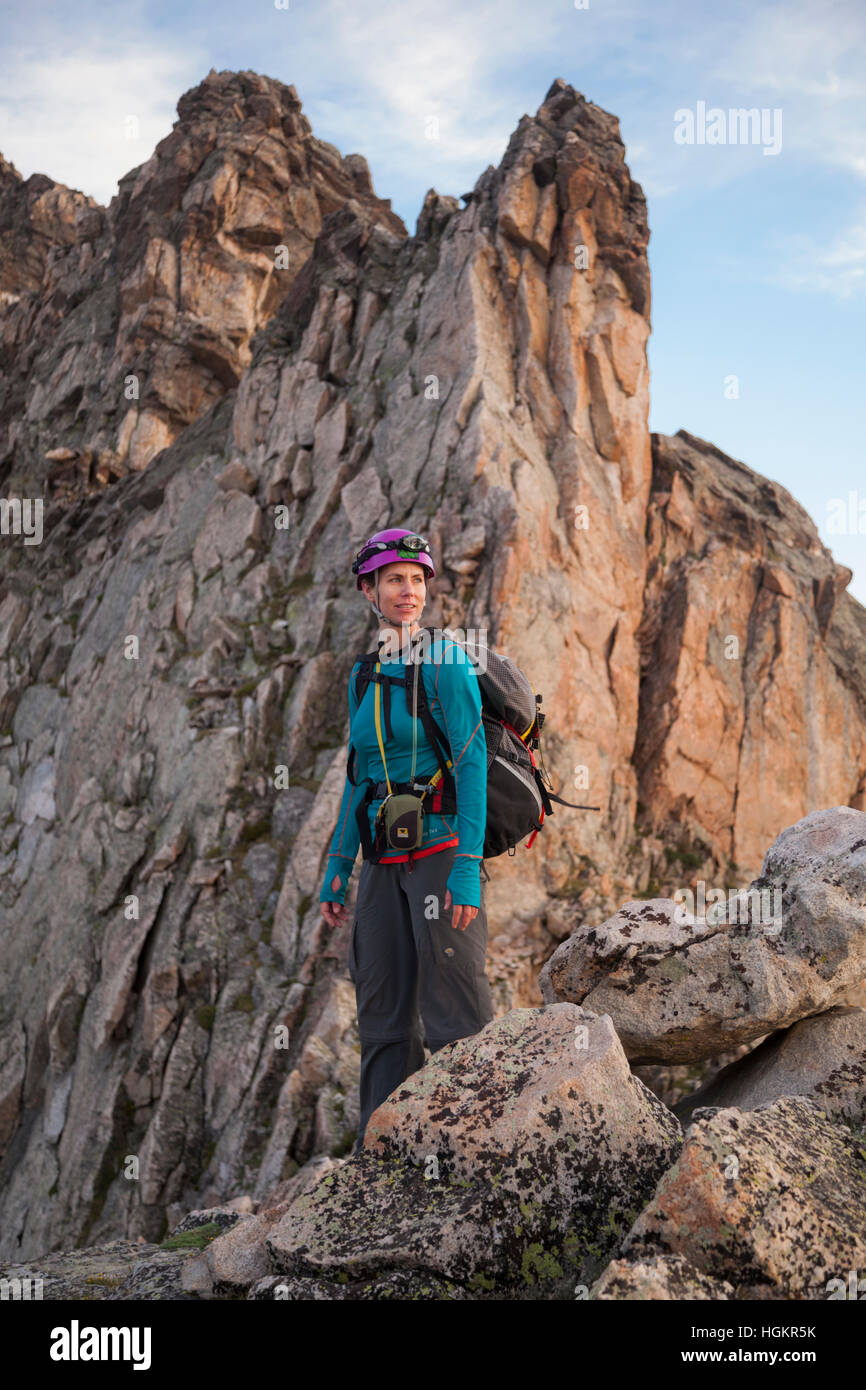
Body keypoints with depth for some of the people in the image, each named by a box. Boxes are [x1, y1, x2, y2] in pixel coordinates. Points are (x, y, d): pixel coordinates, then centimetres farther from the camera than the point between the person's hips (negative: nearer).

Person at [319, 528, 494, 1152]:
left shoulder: (446, 662, -6)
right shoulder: (364, 674, 12)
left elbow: (472, 761, -13)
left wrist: (468, 866, -20)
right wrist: (338, 868, 14)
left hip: (438, 847, -6)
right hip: (382, 859, 6)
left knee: (453, 1009, -5)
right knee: (383, 1015, 10)